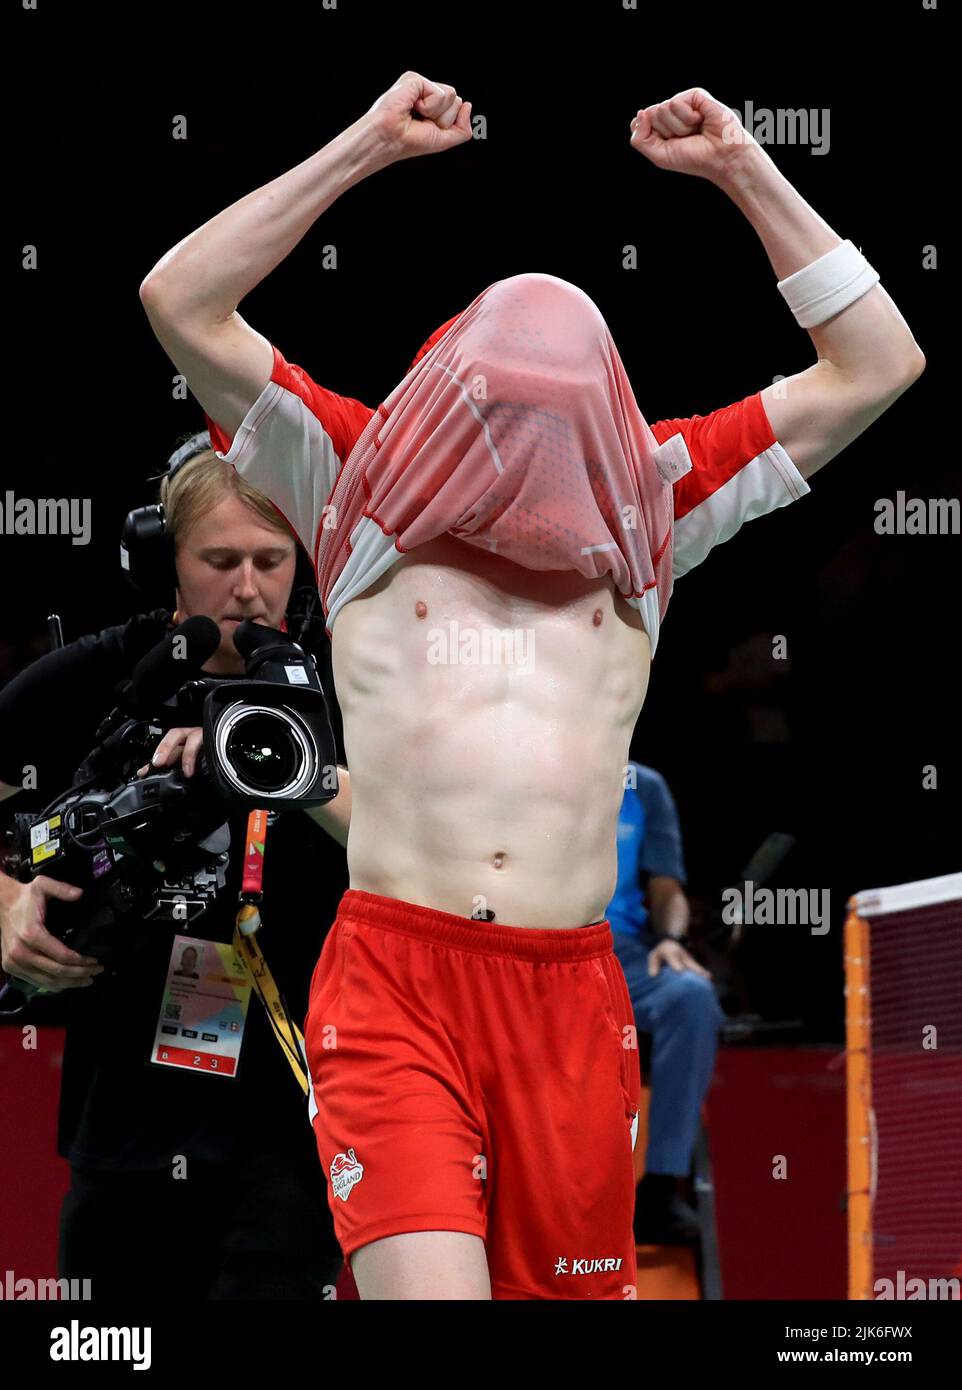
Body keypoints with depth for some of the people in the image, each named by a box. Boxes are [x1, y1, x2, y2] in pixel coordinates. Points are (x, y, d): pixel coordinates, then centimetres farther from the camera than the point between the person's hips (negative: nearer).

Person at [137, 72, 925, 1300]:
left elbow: (877, 365, 17)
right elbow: (179, 303, 3)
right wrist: (367, 147, 2)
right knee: (428, 1291, -22)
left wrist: (745, 174, 12)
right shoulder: (364, 483, 10)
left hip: (572, 994, 3)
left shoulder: (645, 504, 15)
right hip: (393, 976, -3)